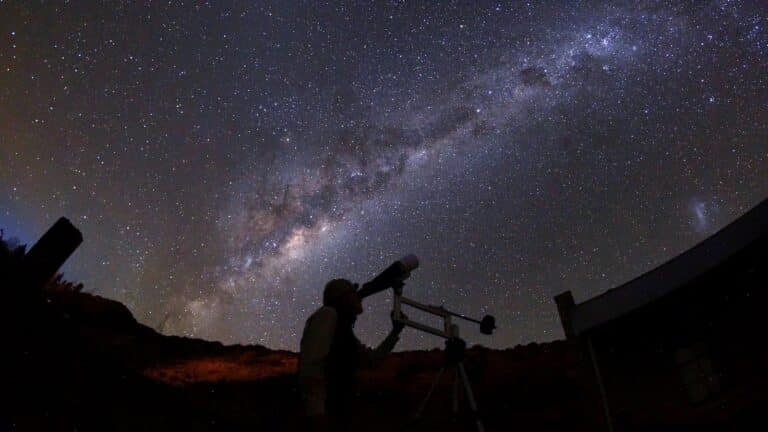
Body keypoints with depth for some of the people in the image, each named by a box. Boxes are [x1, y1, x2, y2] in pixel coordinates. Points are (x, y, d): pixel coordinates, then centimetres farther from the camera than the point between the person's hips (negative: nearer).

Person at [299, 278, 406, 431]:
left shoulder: (344, 328, 19)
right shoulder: (328, 314, -10)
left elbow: (371, 358, 24)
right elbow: (311, 363, -22)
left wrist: (396, 331, 16)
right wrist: (317, 411, -27)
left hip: (338, 409, 10)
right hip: (324, 410, -10)